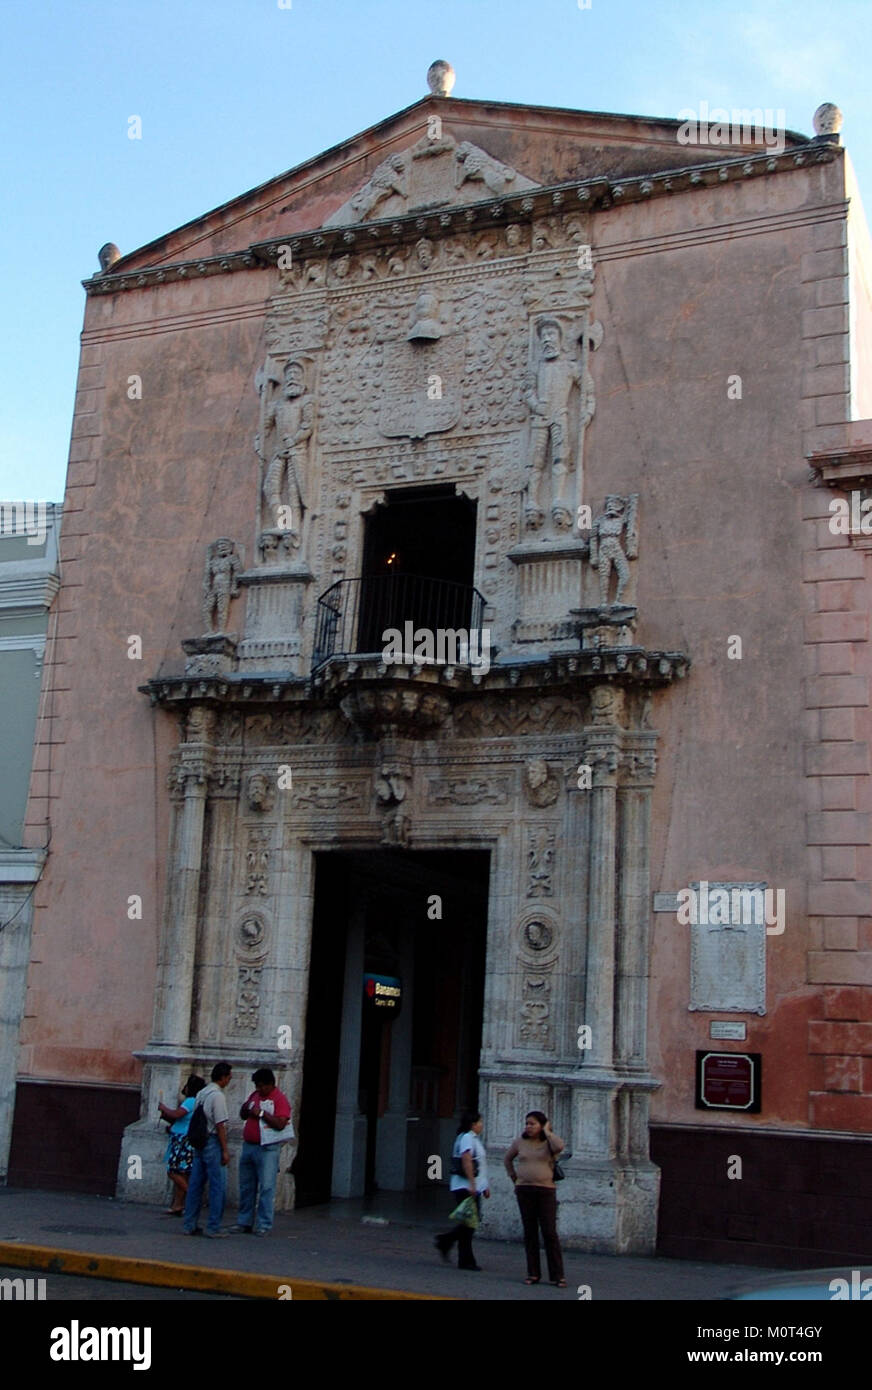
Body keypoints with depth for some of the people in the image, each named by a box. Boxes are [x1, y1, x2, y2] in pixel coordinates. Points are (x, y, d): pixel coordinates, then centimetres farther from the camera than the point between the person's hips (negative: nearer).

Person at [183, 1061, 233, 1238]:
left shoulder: (201, 1093, 13)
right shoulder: (217, 1095, -13)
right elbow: (220, 1125, -15)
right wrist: (225, 1150, -12)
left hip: (199, 1142, 9)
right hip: (213, 1143, -9)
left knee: (195, 1184, 11)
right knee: (218, 1186, -2)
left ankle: (189, 1225, 15)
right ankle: (213, 1228, 0)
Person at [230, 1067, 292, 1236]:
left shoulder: (280, 1099, -8)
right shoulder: (255, 1095, 14)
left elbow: (280, 1124, -17)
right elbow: (243, 1116, 23)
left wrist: (261, 1113, -17)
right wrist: (245, 1109, 0)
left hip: (267, 1149, -7)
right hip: (248, 1145, 7)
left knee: (266, 1187, -5)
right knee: (246, 1186, 11)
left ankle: (264, 1225, -1)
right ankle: (244, 1222, 19)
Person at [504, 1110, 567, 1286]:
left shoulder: (549, 1142, -1)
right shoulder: (520, 1141, 7)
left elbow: (560, 1147, -26)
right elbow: (507, 1159, 22)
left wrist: (547, 1131, -12)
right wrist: (514, 1178, 14)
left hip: (546, 1191, -3)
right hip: (524, 1191, 3)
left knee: (550, 1233, -5)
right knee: (530, 1233, 7)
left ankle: (557, 1276, -1)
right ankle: (533, 1273, 14)